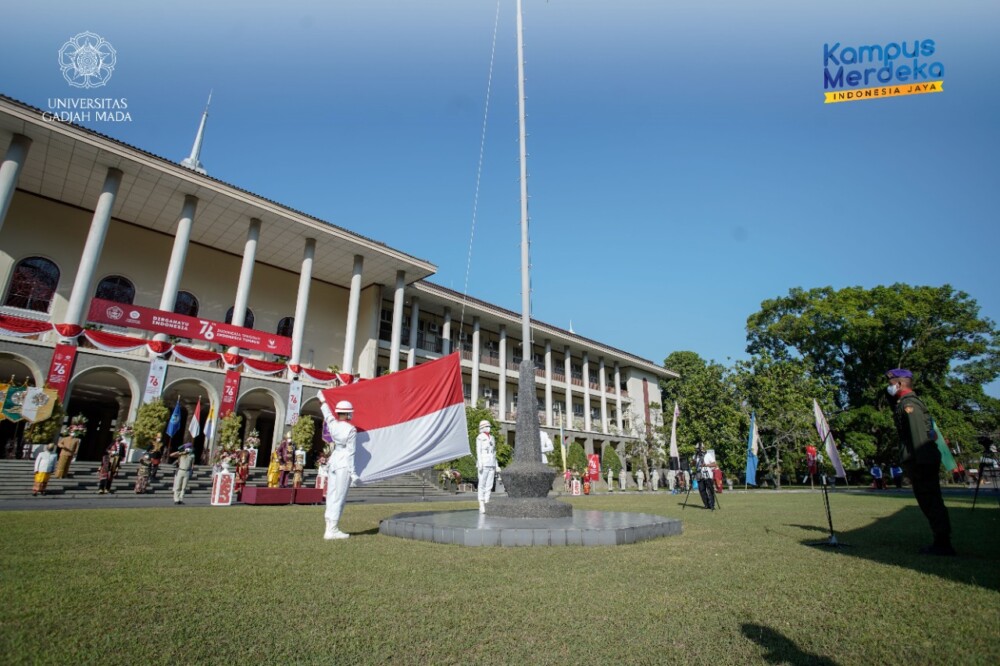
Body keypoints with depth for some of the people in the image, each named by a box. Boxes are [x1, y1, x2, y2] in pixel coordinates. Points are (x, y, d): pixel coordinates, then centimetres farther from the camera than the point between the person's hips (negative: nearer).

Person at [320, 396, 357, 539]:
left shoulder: (333, 424, 2)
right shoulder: (351, 430, -13)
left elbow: (327, 414, 23)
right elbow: (350, 452, -13)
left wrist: (322, 400, 42)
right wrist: (353, 472, -9)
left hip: (333, 462, 7)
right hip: (344, 465, -7)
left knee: (331, 496, 10)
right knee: (339, 497, -2)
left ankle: (330, 528, 15)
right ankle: (332, 530, 0)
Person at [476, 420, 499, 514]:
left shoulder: (492, 438, 17)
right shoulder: (480, 437, -2)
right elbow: (478, 451, -8)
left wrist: (496, 466, 15)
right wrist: (479, 464, -17)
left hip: (491, 464, 6)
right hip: (483, 464, -6)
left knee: (489, 486, 4)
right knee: (482, 485, -4)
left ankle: (487, 505, 8)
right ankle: (481, 507, -1)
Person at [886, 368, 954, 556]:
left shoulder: (908, 403, -12)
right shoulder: (904, 403, 18)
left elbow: (919, 434, -20)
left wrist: (921, 460, -22)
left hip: (921, 461, -10)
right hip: (922, 461, 10)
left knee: (930, 501, -6)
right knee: (930, 501, 13)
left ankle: (943, 544, -1)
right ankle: (942, 542, 20)